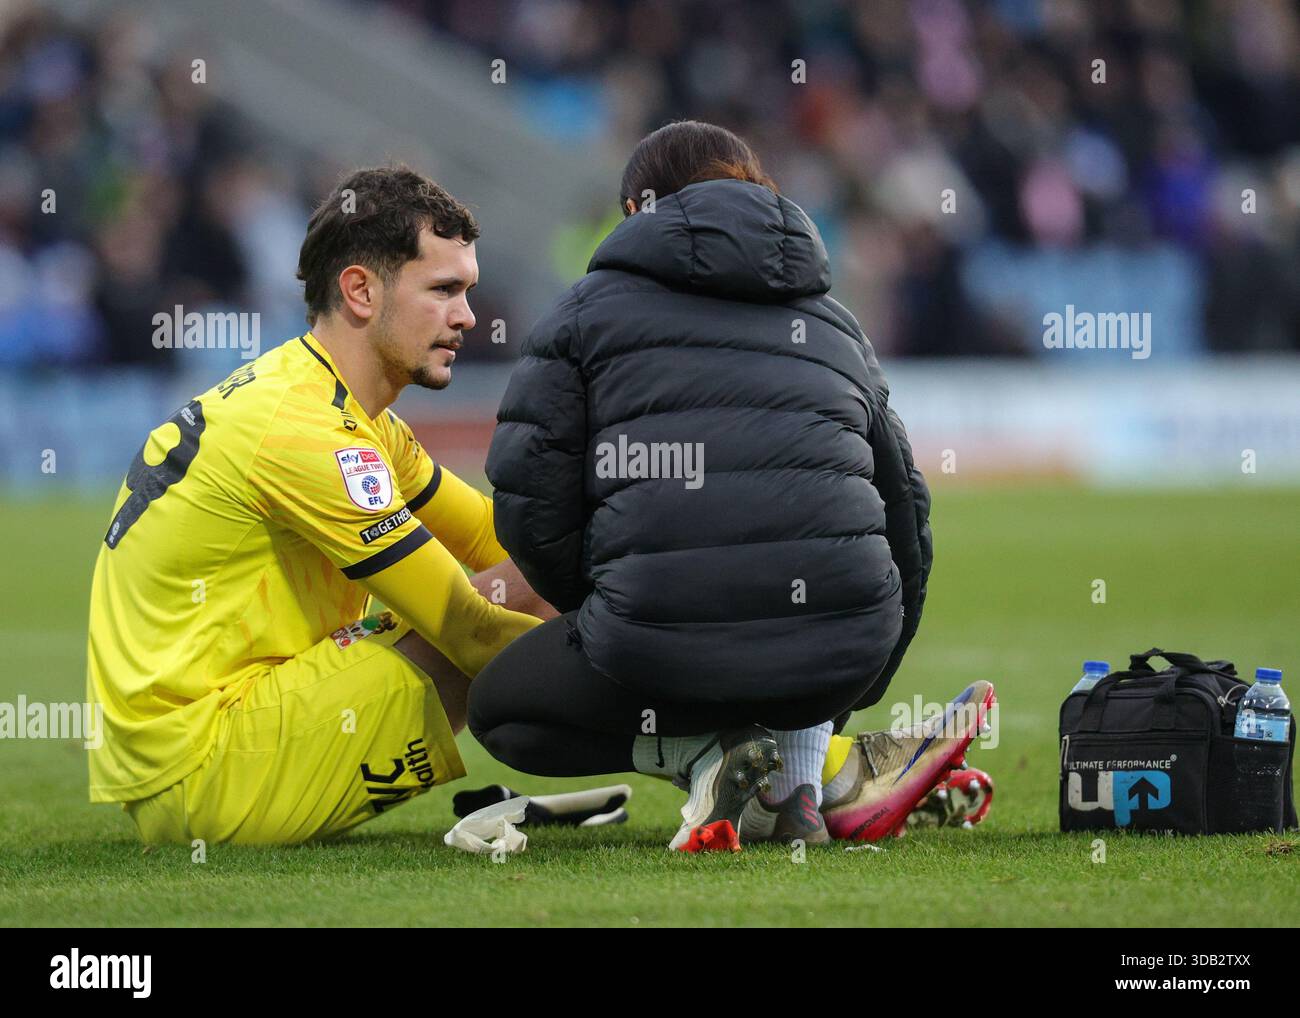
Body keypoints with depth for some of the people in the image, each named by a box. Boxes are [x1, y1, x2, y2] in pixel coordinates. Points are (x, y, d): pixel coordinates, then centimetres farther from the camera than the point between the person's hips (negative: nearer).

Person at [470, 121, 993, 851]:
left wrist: (608, 621, 22)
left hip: (666, 647, -3)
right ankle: (809, 768, 10)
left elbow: (530, 498, 4)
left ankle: (709, 753, 0)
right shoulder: (834, 323, 23)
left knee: (502, 709, 26)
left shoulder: (592, 306, 12)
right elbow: (903, 509, 26)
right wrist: (857, 689, 38)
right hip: (835, 656, 3)